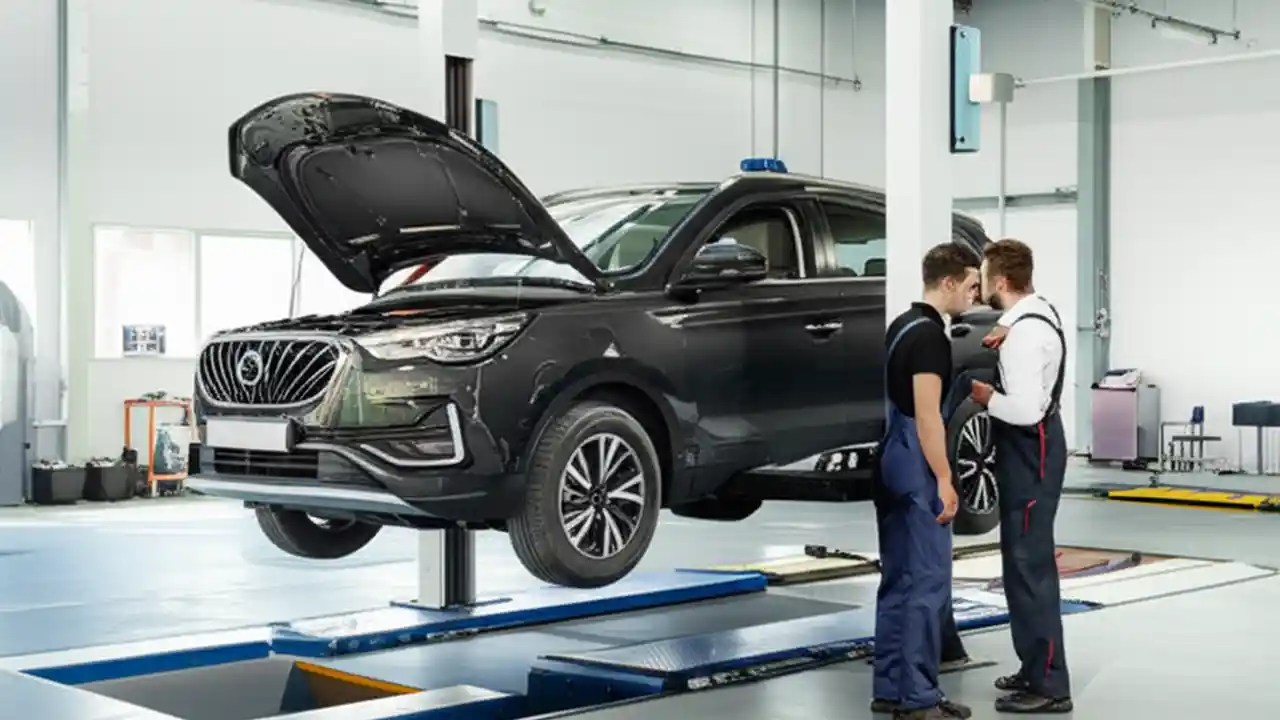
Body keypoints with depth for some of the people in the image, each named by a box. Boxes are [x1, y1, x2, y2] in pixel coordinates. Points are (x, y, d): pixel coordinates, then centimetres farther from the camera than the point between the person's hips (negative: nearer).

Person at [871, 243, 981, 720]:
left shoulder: (902, 325, 13)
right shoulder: (930, 334, -16)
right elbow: (927, 415, -20)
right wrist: (944, 479, -18)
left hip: (892, 467, 10)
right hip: (917, 472, -10)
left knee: (898, 581, 12)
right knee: (927, 582, -5)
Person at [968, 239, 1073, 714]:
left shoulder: (1025, 335, -24)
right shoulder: (1037, 309, 7)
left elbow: (1025, 409, -30)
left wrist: (984, 396, -12)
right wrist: (1005, 334, 9)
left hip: (1029, 452, -11)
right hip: (1034, 447, 11)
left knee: (1030, 565, -6)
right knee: (1025, 560, 18)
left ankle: (1049, 686, -1)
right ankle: (1037, 668, 28)